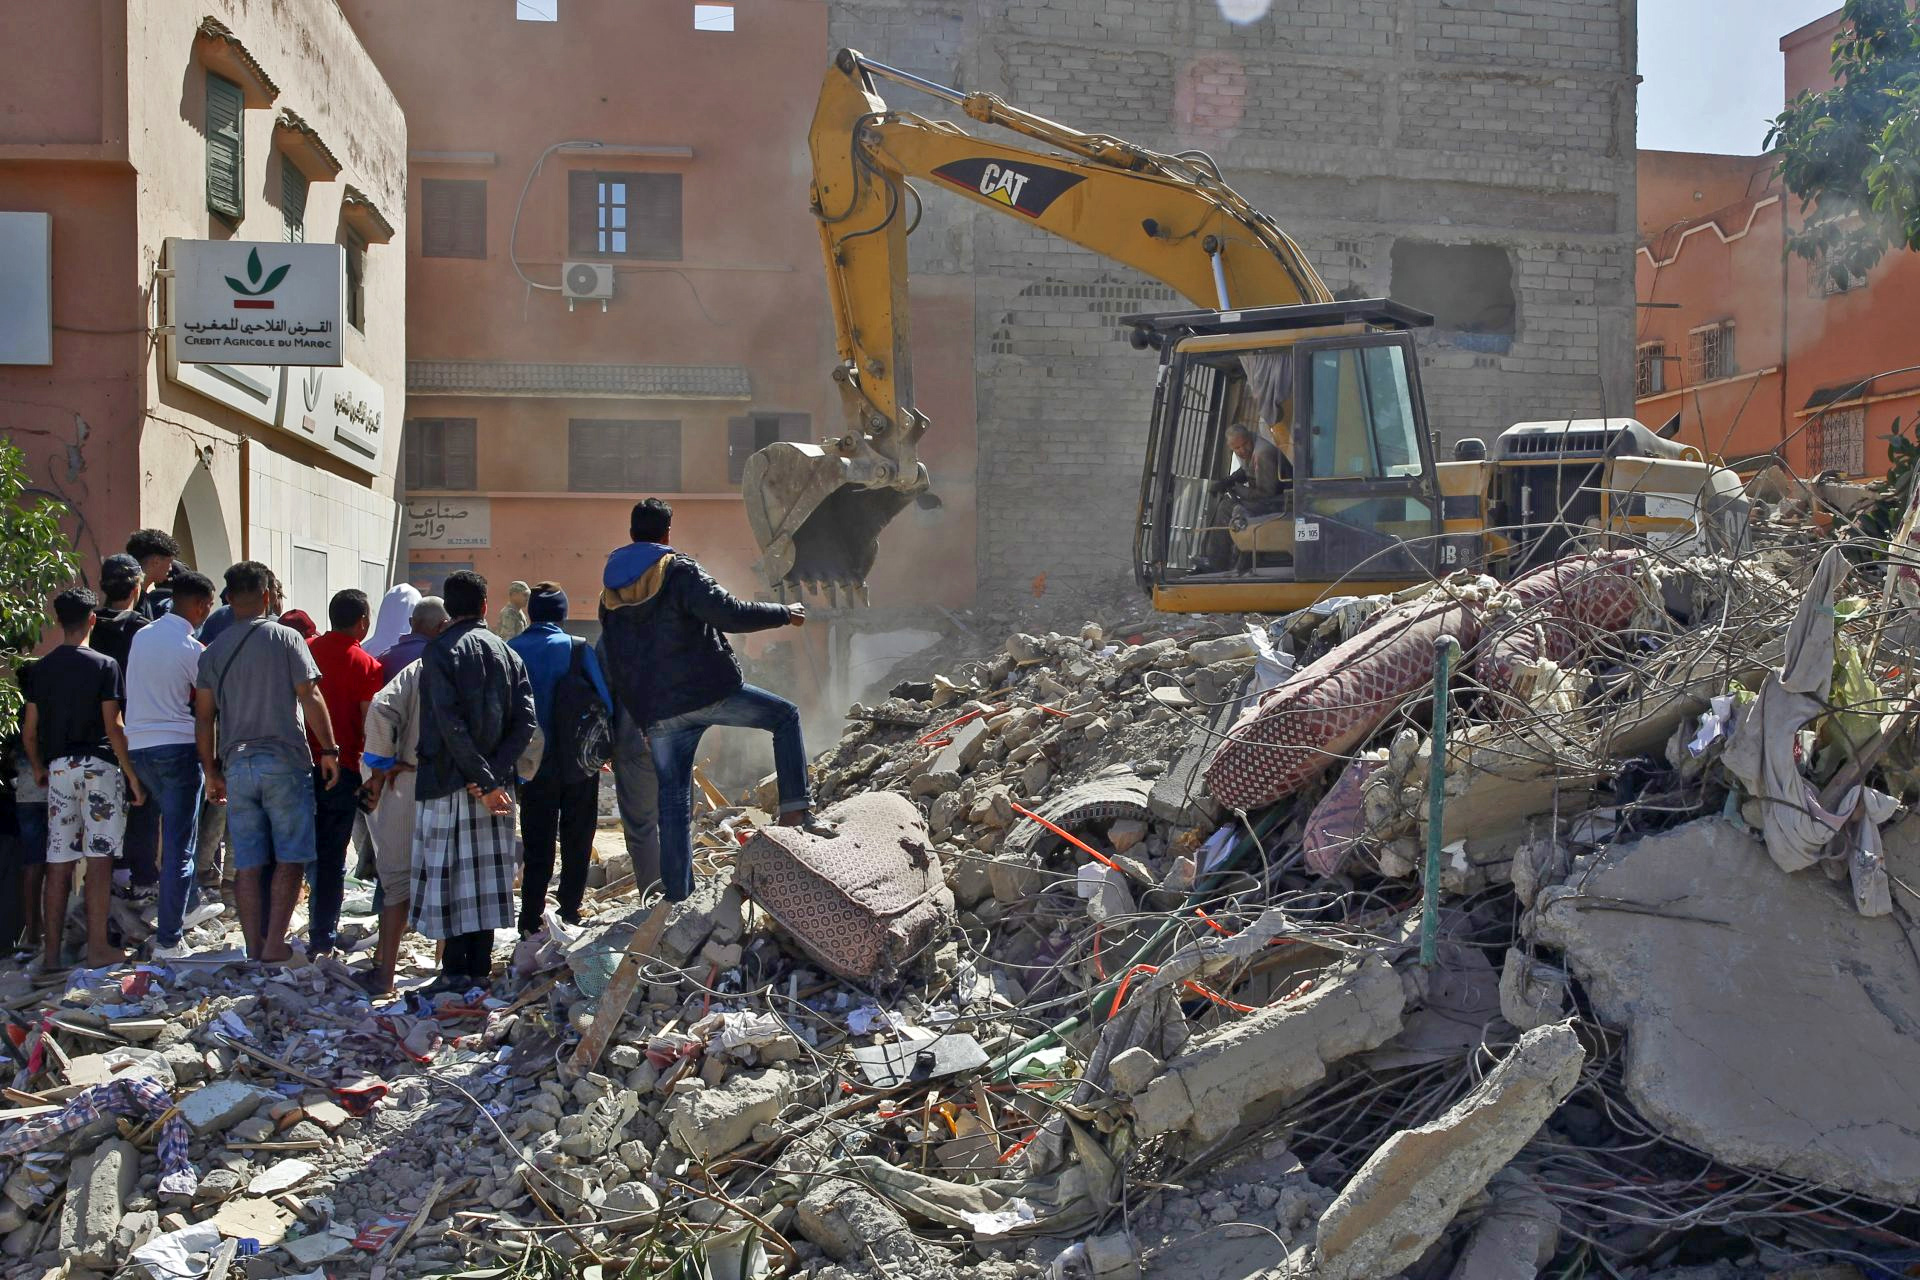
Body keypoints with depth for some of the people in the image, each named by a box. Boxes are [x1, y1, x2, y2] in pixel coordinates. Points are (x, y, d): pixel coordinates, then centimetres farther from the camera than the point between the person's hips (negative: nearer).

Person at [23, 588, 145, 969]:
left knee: (58, 863, 7)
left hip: (58, 768, 4)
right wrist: (132, 776, -4)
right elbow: (114, 728, -10)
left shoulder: (41, 669, 7)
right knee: (99, 859, -2)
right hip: (98, 765, -4)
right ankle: (97, 948, -2)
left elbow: (30, 730, 8)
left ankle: (51, 951, 10)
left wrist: (39, 768, 24)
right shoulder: (104, 665, -6)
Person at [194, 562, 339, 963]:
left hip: (237, 765, 4)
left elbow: (204, 717, 10)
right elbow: (310, 697, -7)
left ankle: (254, 947, 8)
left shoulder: (213, 652, 9)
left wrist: (210, 771, 18)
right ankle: (275, 942, -5)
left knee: (247, 863, 6)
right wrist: (329, 749, -1)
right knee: (289, 857, 2)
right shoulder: (285, 638, -3)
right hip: (284, 761, -4)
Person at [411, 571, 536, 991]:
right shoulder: (507, 653, 9)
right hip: (495, 780, 5)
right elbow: (526, 722, 0)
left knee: (447, 873, 0)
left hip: (447, 781, -5)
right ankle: (480, 967, 12)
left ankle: (455, 968, -1)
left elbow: (450, 724, -16)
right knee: (485, 870, 9)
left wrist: (484, 780, -13)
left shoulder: (440, 651, -6)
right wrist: (493, 775, -6)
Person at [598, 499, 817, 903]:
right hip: (709, 690, -5)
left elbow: (614, 662, 19)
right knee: (786, 716, 13)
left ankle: (677, 896, 10)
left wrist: (637, 713, 26)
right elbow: (728, 613, -17)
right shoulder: (680, 571, -6)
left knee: (673, 801, 10)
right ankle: (796, 806, 0)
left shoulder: (611, 593, 14)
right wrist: (784, 613, -3)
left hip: (655, 712, 5)